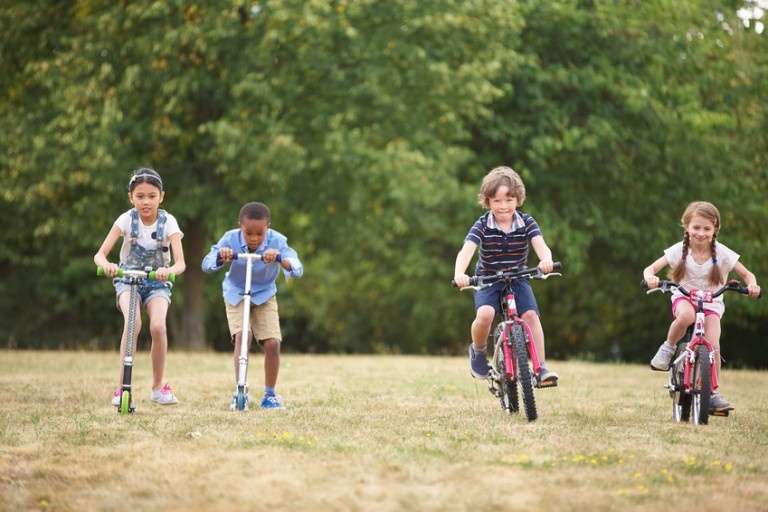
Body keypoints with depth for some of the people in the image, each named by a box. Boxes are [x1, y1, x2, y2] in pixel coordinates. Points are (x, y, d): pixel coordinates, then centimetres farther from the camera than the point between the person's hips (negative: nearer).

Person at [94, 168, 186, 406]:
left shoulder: (168, 221, -13)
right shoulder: (127, 219, -13)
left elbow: (180, 263, -22)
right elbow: (99, 255, -19)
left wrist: (168, 270, -45)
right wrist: (107, 265, -43)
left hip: (157, 282, 0)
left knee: (158, 326, -25)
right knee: (133, 323, -29)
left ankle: (158, 387, -4)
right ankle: (122, 387, -21)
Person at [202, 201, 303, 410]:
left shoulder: (276, 241, -23)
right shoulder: (230, 239, -22)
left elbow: (298, 269, -33)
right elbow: (206, 264, -26)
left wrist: (281, 258, -53)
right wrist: (221, 257, -48)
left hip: (264, 295, 1)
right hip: (236, 295, -1)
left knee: (272, 343, -13)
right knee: (242, 335, -25)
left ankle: (270, 395, 6)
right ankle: (239, 391, -17)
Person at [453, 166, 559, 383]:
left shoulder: (526, 223, -11)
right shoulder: (483, 225, -15)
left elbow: (540, 245, -26)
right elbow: (466, 251, -29)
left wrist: (546, 259, -51)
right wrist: (459, 274, -50)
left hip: (518, 279, 2)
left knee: (531, 315, -21)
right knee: (485, 314, -28)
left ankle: (541, 367, -15)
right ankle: (478, 351, 1)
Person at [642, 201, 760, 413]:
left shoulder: (722, 253, -11)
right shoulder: (679, 250, -12)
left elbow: (746, 274, -4)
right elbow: (649, 268, -12)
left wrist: (751, 284, -28)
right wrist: (650, 278, -36)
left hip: (711, 303, 1)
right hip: (684, 298, -1)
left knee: (713, 345, -21)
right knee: (686, 315, -39)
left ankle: (713, 394, -7)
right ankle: (668, 348, -12)